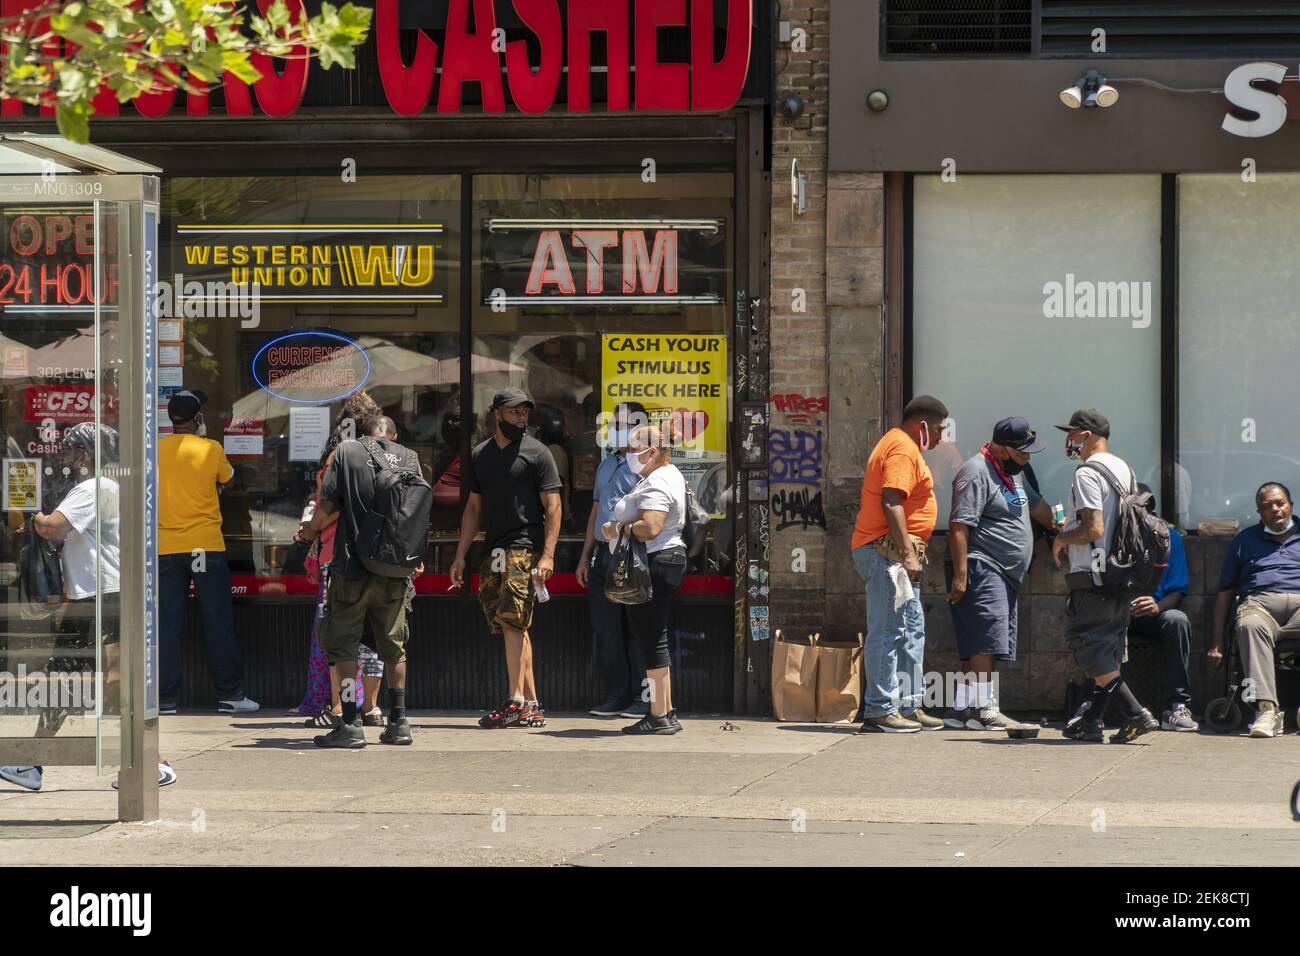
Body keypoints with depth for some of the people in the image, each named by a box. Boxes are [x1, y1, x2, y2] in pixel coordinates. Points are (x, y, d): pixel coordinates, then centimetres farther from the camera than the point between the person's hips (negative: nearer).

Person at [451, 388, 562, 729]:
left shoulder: (536, 453, -1)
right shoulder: (480, 455, 16)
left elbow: (552, 506, -5)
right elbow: (474, 508, 22)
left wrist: (547, 556, -15)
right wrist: (460, 556, 17)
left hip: (525, 548, -6)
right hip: (494, 550, 6)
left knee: (511, 621, -16)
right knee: (513, 627, 5)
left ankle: (516, 702, -17)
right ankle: (532, 707, 9)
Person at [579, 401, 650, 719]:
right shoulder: (607, 465, 19)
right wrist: (585, 556, 21)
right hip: (604, 555, 7)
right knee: (605, 630, 7)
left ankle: (643, 698, 0)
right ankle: (616, 696, 14)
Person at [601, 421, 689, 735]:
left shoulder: (656, 484, -16)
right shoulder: (669, 473, 18)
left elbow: (649, 528, -29)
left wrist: (618, 529, -15)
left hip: (655, 565, -11)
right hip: (669, 558, 11)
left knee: (652, 640, -8)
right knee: (655, 638, 14)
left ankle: (659, 716, -7)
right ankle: (667, 712, 16)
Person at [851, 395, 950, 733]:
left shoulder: (898, 445, 22)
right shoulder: (903, 450, -12)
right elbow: (891, 502, -23)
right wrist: (907, 552, -26)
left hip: (897, 555, 11)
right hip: (888, 552, -11)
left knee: (912, 630, 13)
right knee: (889, 630, -11)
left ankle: (909, 706, 16)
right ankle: (880, 711, -11)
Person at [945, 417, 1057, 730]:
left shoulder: (1012, 472, 20)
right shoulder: (976, 473, -13)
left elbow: (1035, 504, 39)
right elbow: (959, 526, -20)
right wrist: (960, 575, -24)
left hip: (1006, 575, 10)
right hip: (982, 569, -10)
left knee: (980, 648, 6)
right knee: (987, 640, -17)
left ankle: (960, 710, 6)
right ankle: (984, 709, -22)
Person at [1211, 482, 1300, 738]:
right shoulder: (1245, 541, 26)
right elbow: (1225, 592, 22)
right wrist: (1217, 641, 11)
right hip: (1259, 602, 0)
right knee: (1251, 626, -38)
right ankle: (1266, 709, -49)